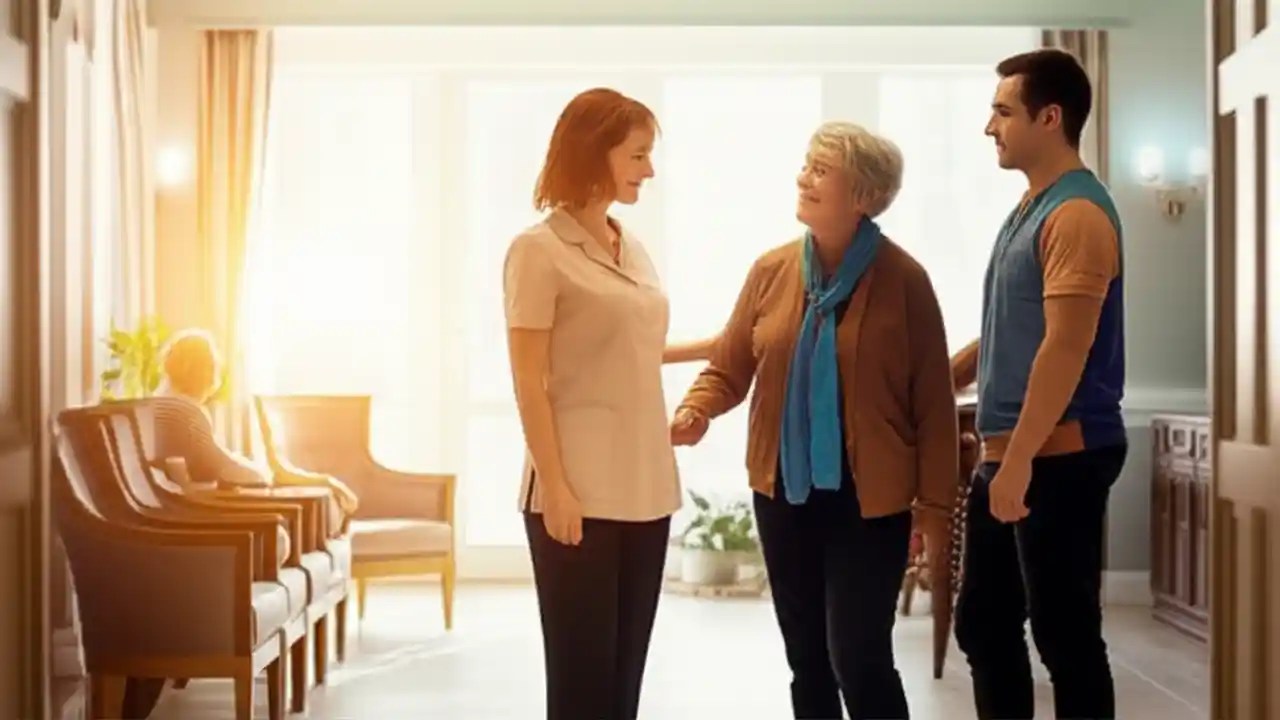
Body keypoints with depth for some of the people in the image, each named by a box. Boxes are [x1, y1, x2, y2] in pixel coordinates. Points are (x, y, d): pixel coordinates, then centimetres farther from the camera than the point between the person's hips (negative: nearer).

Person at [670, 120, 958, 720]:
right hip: (784, 491, 5)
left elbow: (932, 400, -7)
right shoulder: (771, 271, 3)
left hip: (870, 499, -4)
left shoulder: (903, 279, -8)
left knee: (860, 659, -7)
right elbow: (728, 367, 5)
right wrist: (694, 411, -16)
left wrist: (935, 502, -8)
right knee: (807, 661, 13)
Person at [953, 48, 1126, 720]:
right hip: (1005, 455, 10)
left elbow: (1066, 347, -21)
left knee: (1064, 634, 0)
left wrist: (1021, 458, -23)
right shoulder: (1030, 207, 15)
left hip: (1057, 457, -9)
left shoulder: (1077, 212, -15)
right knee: (983, 624, 14)